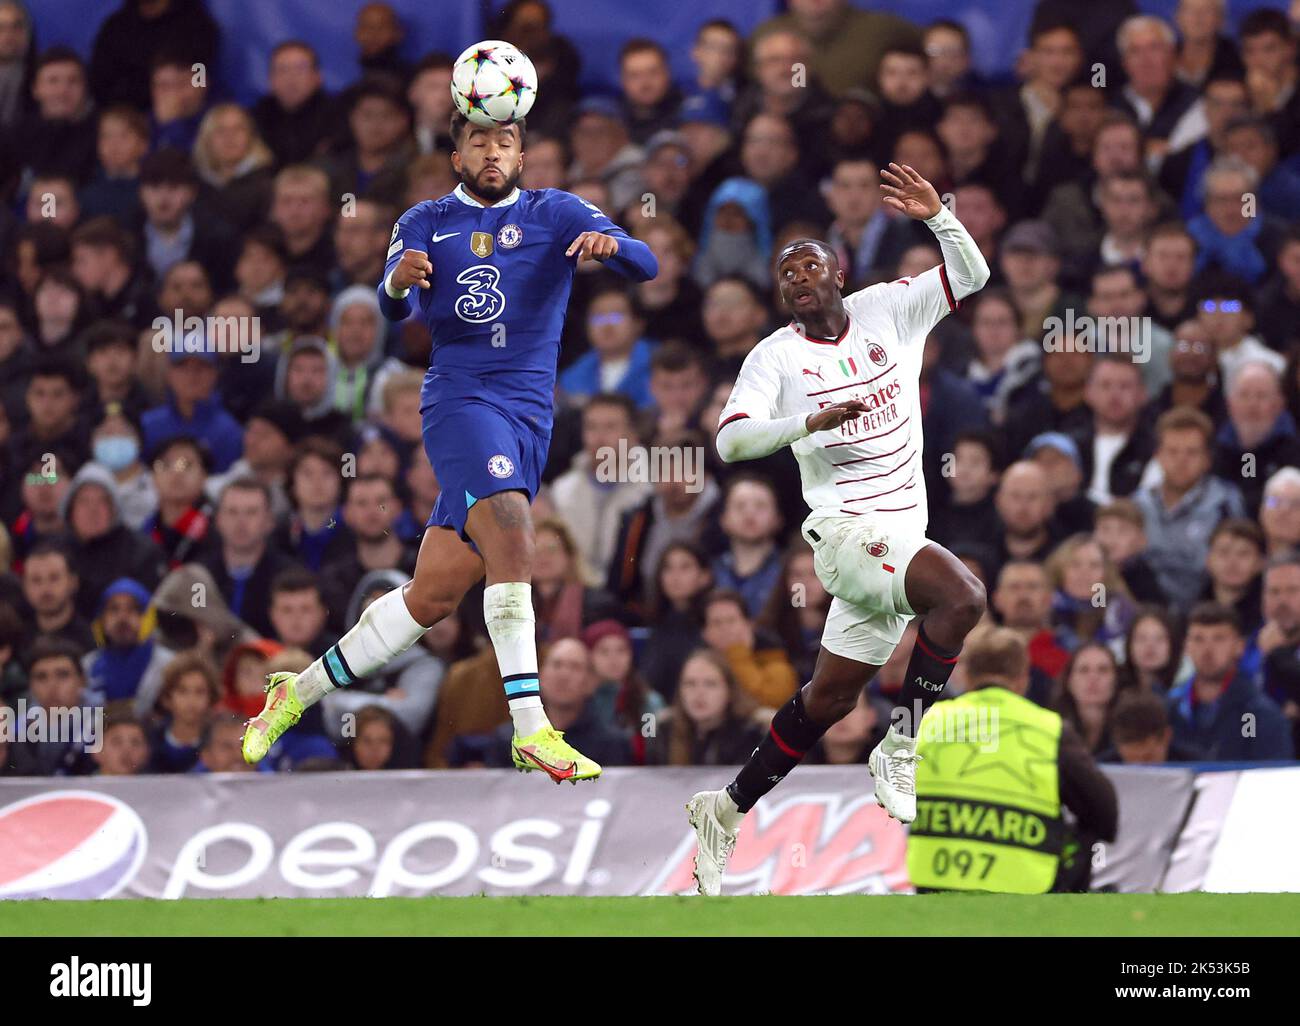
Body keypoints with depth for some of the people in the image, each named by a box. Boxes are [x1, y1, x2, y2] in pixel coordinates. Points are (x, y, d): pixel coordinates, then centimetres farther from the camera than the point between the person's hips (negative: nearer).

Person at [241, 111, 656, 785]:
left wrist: (610, 244, -25)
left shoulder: (554, 214, 10)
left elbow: (645, 267, -2)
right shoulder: (427, 223, 11)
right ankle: (530, 728, -33)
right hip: (460, 398, -3)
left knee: (433, 597, 1)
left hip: (530, 417, 3)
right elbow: (394, 307, -4)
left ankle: (300, 691, 17)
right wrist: (398, 281, -28)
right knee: (509, 529, -28)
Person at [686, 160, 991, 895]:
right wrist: (810, 423, -26)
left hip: (900, 530, 5)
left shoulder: (885, 311, 7)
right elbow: (730, 440, -13)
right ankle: (905, 746, -18)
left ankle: (729, 810, 22)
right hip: (847, 526, -5)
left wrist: (939, 218, -12)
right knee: (961, 594, -30)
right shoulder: (778, 356, -3)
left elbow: (972, 276, 5)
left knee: (830, 698, 11)